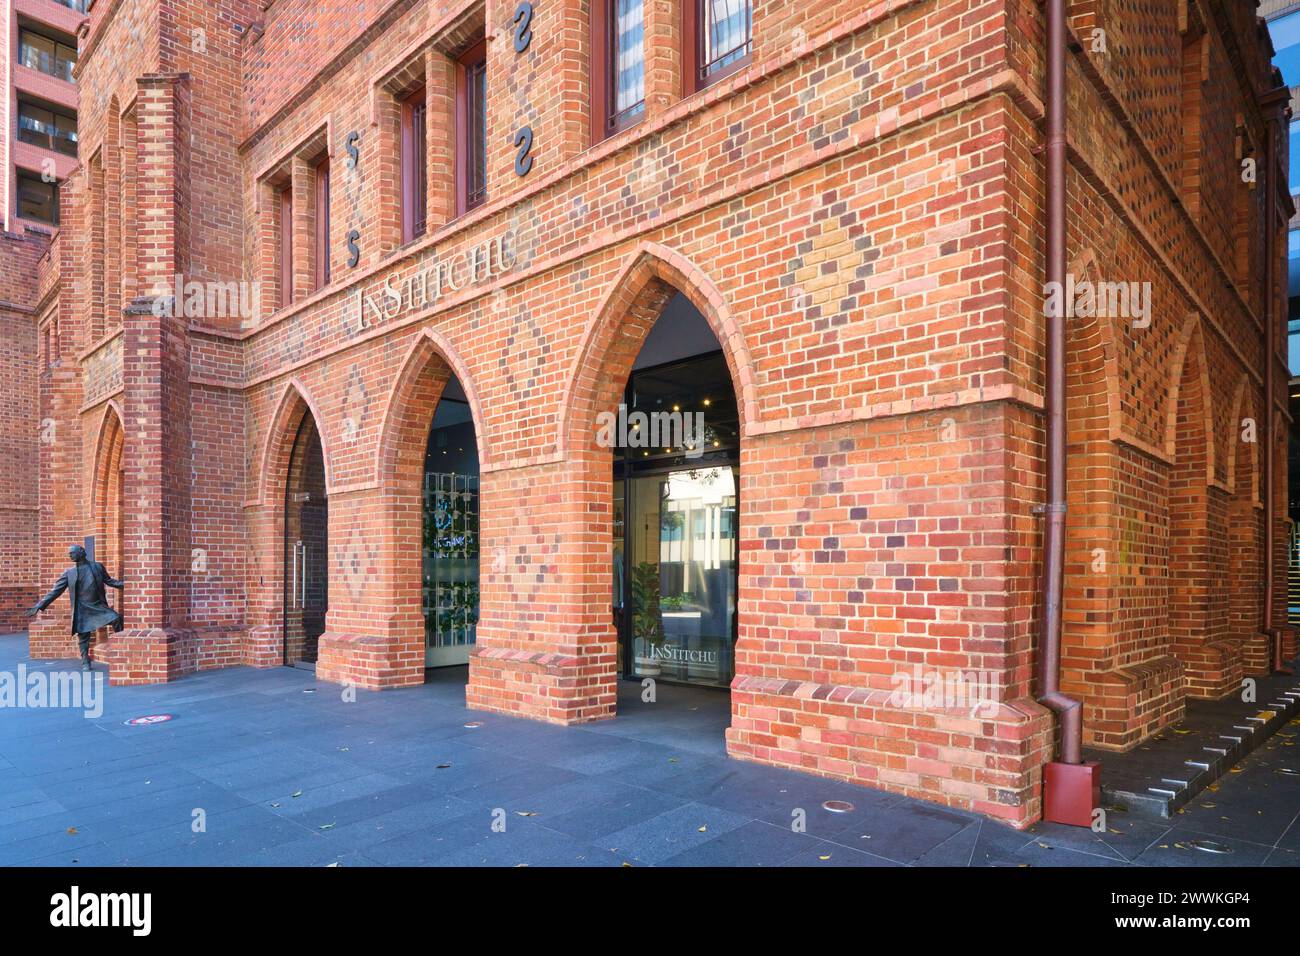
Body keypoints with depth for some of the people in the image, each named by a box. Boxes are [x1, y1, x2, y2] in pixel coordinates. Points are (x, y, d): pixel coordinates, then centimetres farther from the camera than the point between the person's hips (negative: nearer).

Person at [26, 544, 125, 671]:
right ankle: (85, 662, 18)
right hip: (82, 610, 1)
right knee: (83, 638, 4)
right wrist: (39, 606, -4)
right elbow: (55, 591, 3)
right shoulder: (69, 573, 3)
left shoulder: (98, 566, 4)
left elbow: (108, 580, 13)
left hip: (98, 606, -1)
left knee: (117, 619, -21)